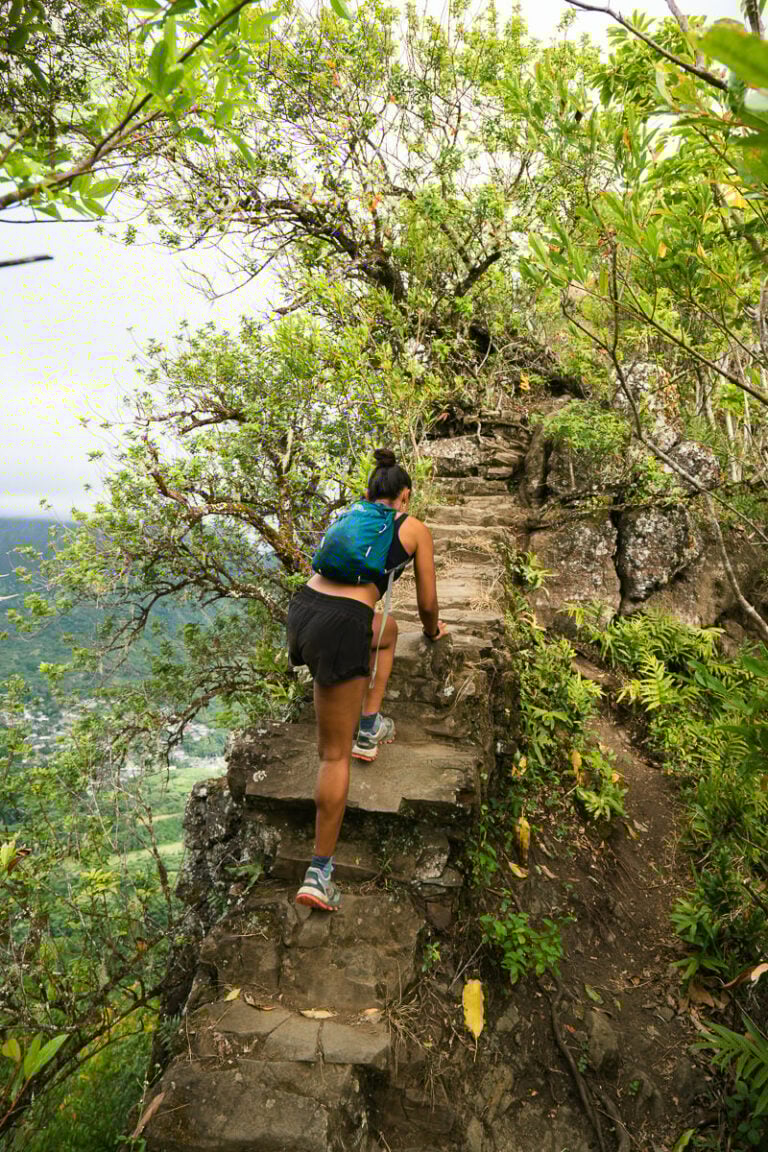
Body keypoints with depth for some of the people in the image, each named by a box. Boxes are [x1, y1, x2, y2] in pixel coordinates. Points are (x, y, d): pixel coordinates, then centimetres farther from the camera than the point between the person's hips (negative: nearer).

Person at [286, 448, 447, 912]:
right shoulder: (416, 529, 13)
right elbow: (427, 603, 19)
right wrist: (432, 630, 41)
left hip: (303, 607, 6)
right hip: (341, 626, -6)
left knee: (387, 631, 34)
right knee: (335, 754, 4)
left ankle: (369, 729, 34)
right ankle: (319, 873, 10)